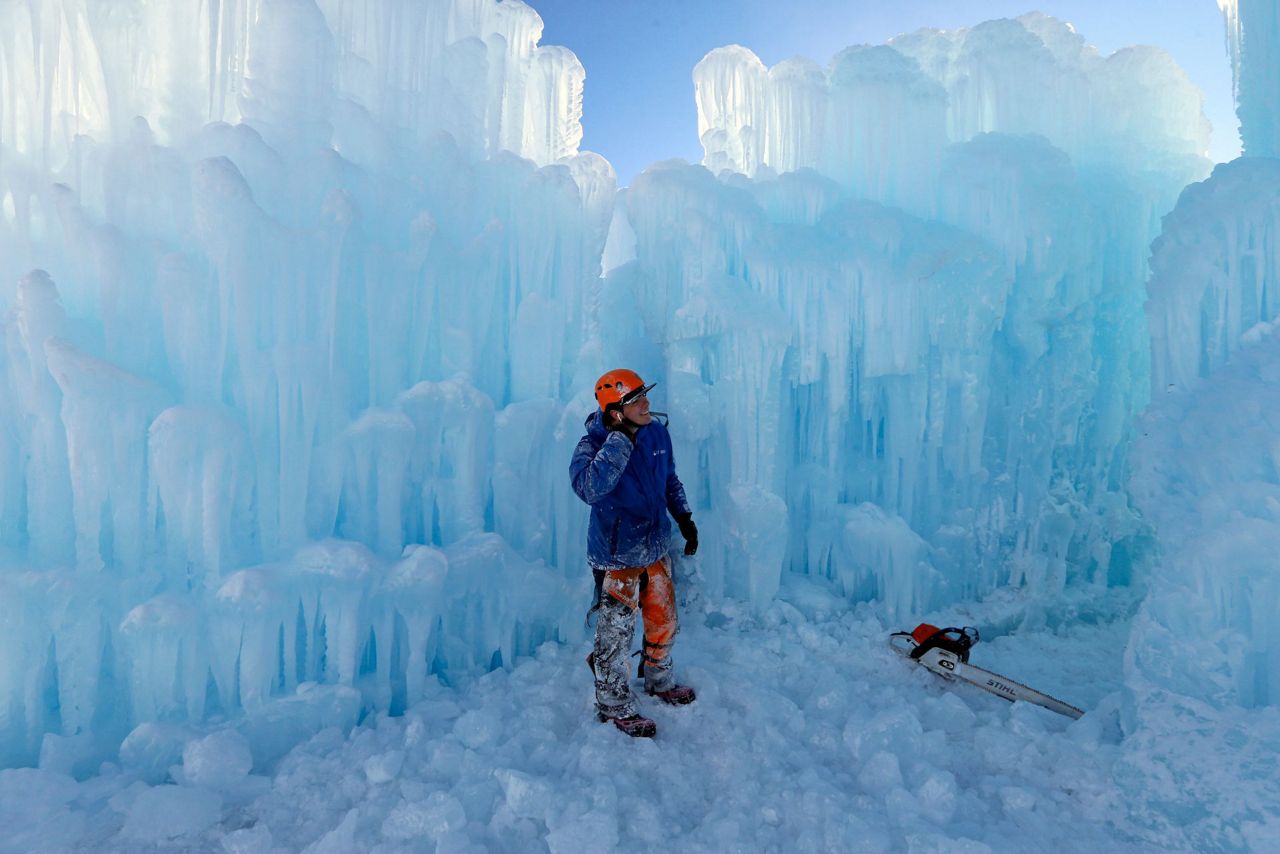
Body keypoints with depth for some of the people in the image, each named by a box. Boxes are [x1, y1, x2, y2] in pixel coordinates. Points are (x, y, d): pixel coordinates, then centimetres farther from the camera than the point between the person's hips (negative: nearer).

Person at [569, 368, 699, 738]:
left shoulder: (657, 433, -4)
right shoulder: (593, 444, -22)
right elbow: (589, 488, -43)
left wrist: (684, 518, 11)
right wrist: (620, 437, -39)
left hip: (657, 549, 6)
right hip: (617, 558, -6)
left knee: (663, 621, 23)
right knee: (616, 634, 9)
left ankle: (659, 681, 50)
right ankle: (614, 705, 34)